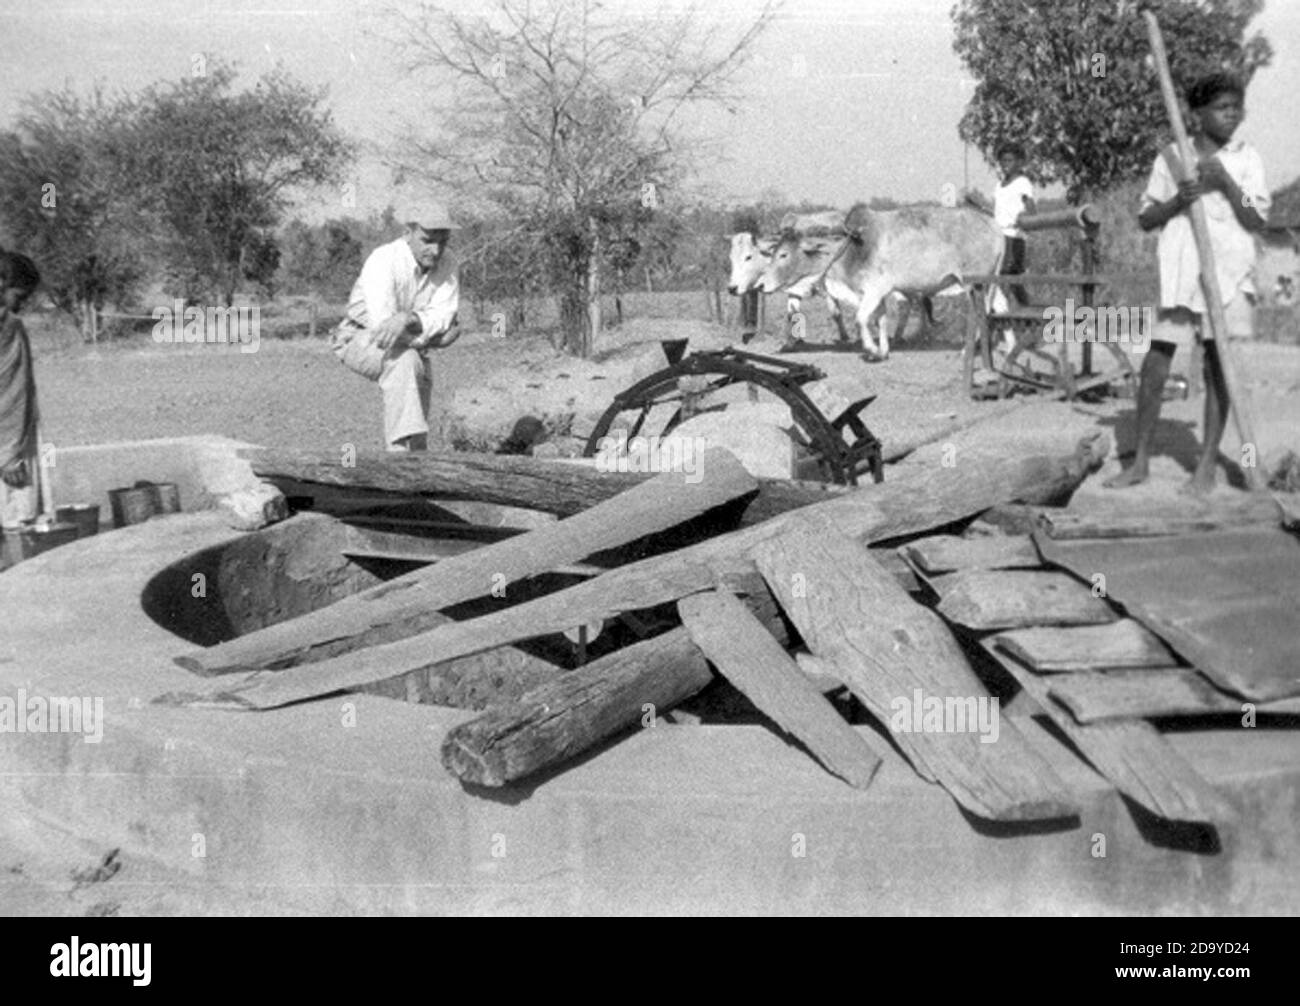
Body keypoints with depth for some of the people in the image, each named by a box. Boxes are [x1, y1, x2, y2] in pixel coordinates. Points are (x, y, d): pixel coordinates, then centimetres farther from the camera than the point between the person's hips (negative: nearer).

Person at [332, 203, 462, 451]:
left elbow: (443, 318, -22)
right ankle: (401, 447, -40)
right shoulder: (383, 261, -27)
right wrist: (431, 337, -23)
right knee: (404, 360, -33)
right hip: (360, 339, -7)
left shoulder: (449, 264, -11)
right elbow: (382, 326, -35)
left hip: (408, 345, 7)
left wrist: (408, 318, -44)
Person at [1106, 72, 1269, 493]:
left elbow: (1257, 221, -2)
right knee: (1154, 367, 0)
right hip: (1178, 274, 1)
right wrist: (1176, 200, -11)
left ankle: (1207, 467, 8)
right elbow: (1145, 219, 8)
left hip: (1228, 274, -1)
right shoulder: (1170, 157, 7)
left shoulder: (1246, 159, 5)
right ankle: (1140, 462, 11)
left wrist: (1225, 182, -13)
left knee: (1217, 368, 0)